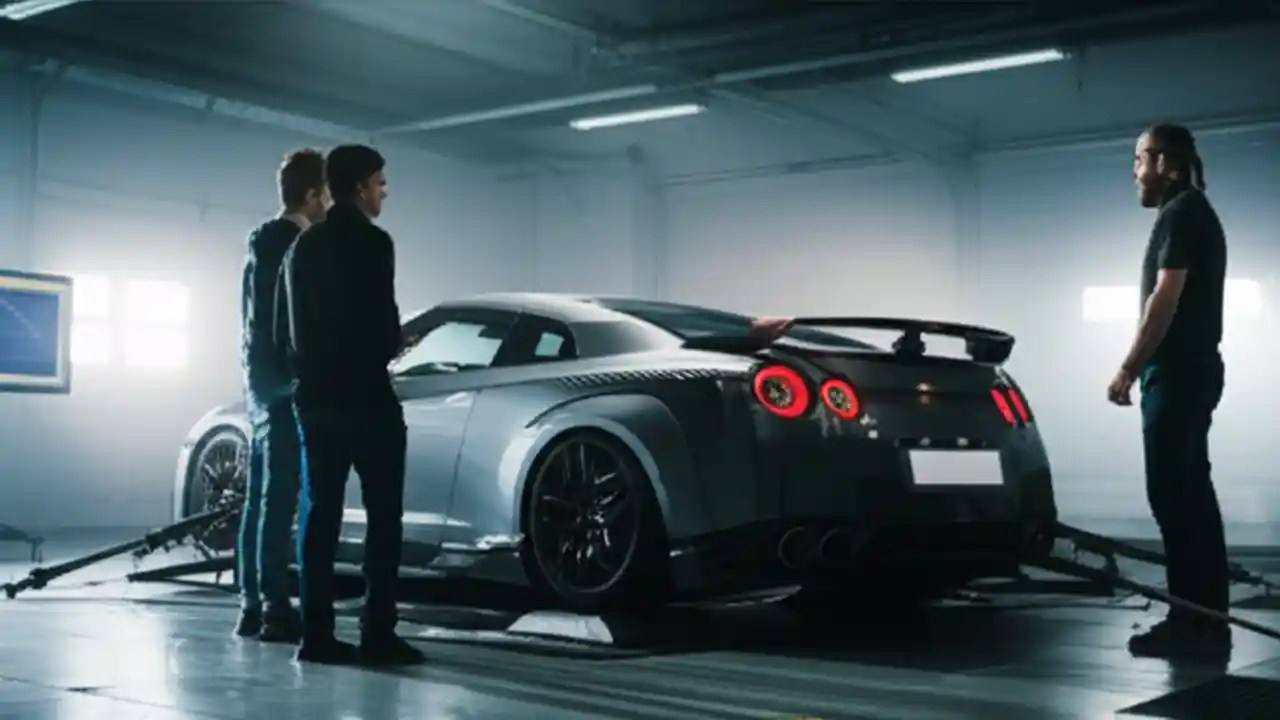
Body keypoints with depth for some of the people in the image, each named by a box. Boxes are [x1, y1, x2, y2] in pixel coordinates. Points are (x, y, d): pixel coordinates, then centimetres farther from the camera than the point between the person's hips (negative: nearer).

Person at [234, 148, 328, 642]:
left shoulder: (263, 240, 16)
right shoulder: (292, 245, -13)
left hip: (262, 380, 10)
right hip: (285, 383, -10)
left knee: (261, 497, 9)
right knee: (279, 499, -9)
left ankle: (252, 606, 12)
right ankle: (274, 610, -8)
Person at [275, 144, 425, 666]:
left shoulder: (303, 245, 12)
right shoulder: (372, 242, -10)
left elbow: (283, 329, 13)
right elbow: (383, 325, -17)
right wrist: (389, 350, 4)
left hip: (314, 397, 7)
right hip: (365, 396, -7)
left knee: (319, 514, 8)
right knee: (383, 516, -2)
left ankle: (317, 633, 7)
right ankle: (377, 635, -4)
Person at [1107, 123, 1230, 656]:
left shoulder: (1180, 213, -9)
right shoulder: (1194, 213, 22)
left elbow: (1165, 298, -17)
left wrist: (1128, 369, -17)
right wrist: (1144, 370, 20)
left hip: (1178, 372, -10)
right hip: (1190, 371, 10)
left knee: (1173, 496, -11)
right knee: (1189, 495, 10)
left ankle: (1193, 621, -11)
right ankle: (1206, 617, 12)